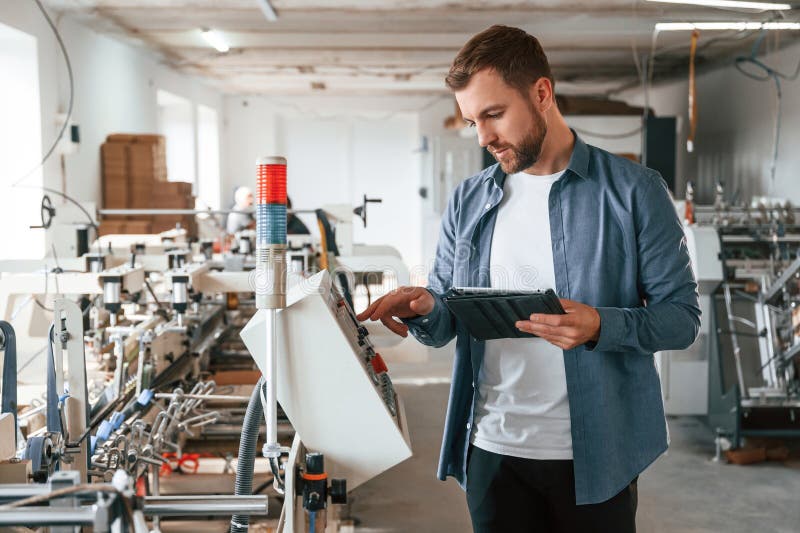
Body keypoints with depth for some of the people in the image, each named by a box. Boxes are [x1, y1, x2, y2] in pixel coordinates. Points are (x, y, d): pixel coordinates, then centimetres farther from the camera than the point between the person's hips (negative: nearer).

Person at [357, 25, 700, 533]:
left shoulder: (635, 192, -5)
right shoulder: (468, 203, 6)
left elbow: (682, 315, -5)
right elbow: (447, 324, 10)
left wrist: (601, 326, -24)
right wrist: (426, 308, -13)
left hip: (595, 455, -3)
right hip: (493, 452, 3)